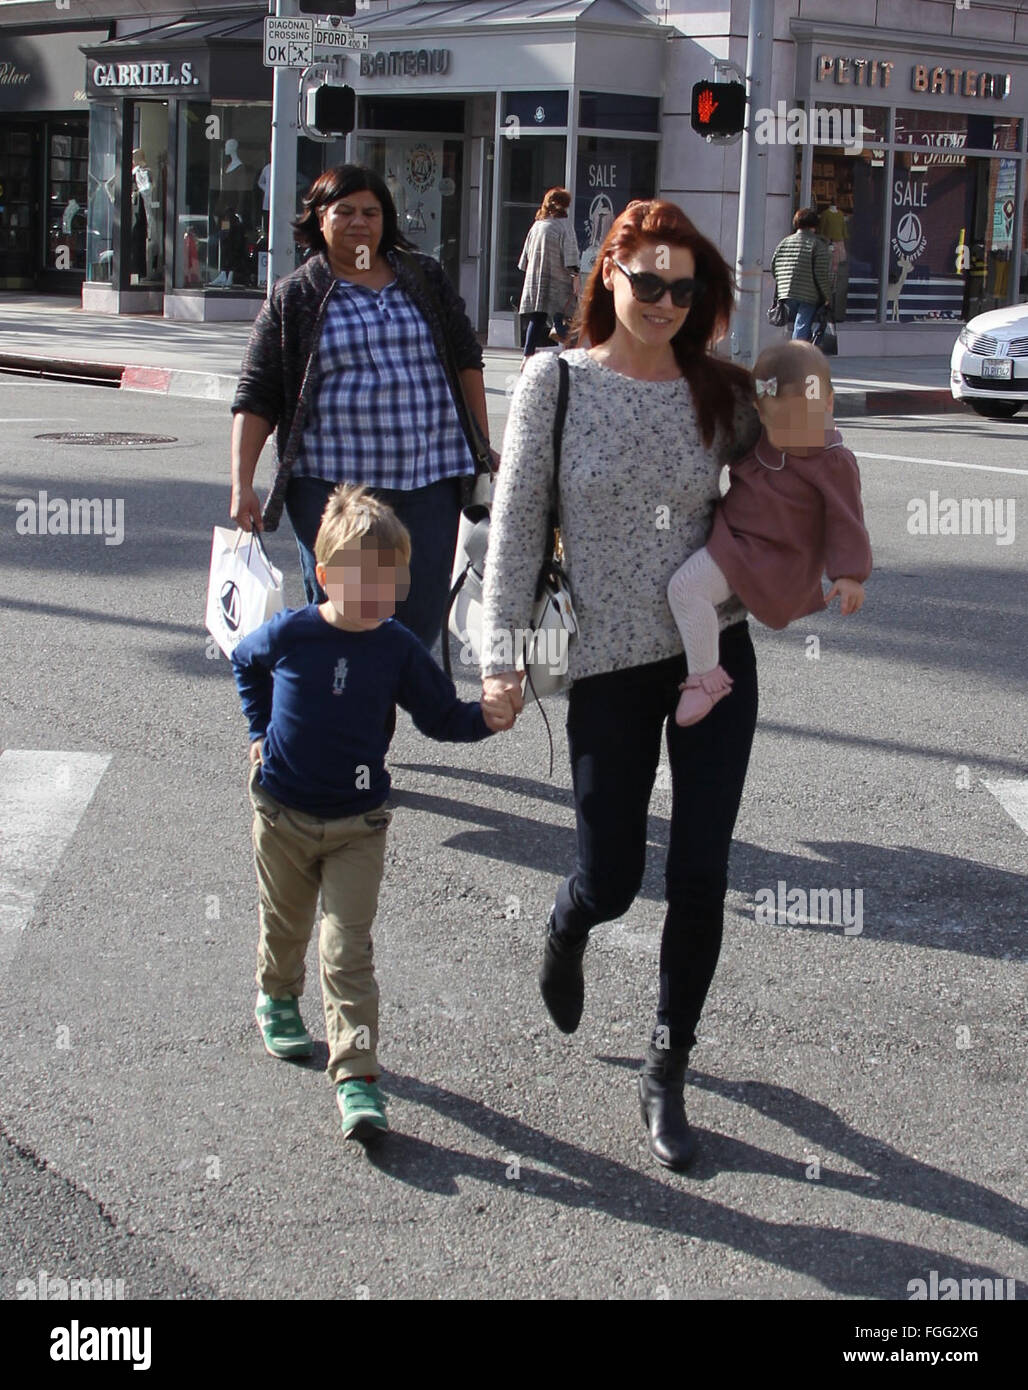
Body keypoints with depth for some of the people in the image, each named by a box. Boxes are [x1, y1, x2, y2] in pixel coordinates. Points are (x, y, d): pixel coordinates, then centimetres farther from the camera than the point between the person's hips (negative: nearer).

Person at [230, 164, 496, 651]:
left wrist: (482, 447, 16)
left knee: (421, 620, -1)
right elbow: (256, 397, 3)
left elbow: (466, 359, 20)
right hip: (332, 483, -2)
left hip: (429, 481, 2)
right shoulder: (294, 298, 5)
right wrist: (242, 486, -6)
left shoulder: (425, 279, 13)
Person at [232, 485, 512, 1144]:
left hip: (358, 823, -1)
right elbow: (244, 663, 10)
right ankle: (278, 999, 51)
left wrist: (483, 717, -23)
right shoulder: (288, 634, -12)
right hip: (283, 814, 1)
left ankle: (356, 1076, -8)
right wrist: (262, 730, 9)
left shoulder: (398, 649, -10)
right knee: (285, 924, 21)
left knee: (349, 950, -6)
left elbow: (441, 713, -4)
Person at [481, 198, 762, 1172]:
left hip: (716, 653, 2)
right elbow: (515, 524, -3)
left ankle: (666, 1074, 17)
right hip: (608, 664, -2)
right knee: (610, 882, 3)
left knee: (699, 880, -1)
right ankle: (566, 930, 43)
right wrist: (500, 653, -8)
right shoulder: (556, 383, -4)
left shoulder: (719, 394, 3)